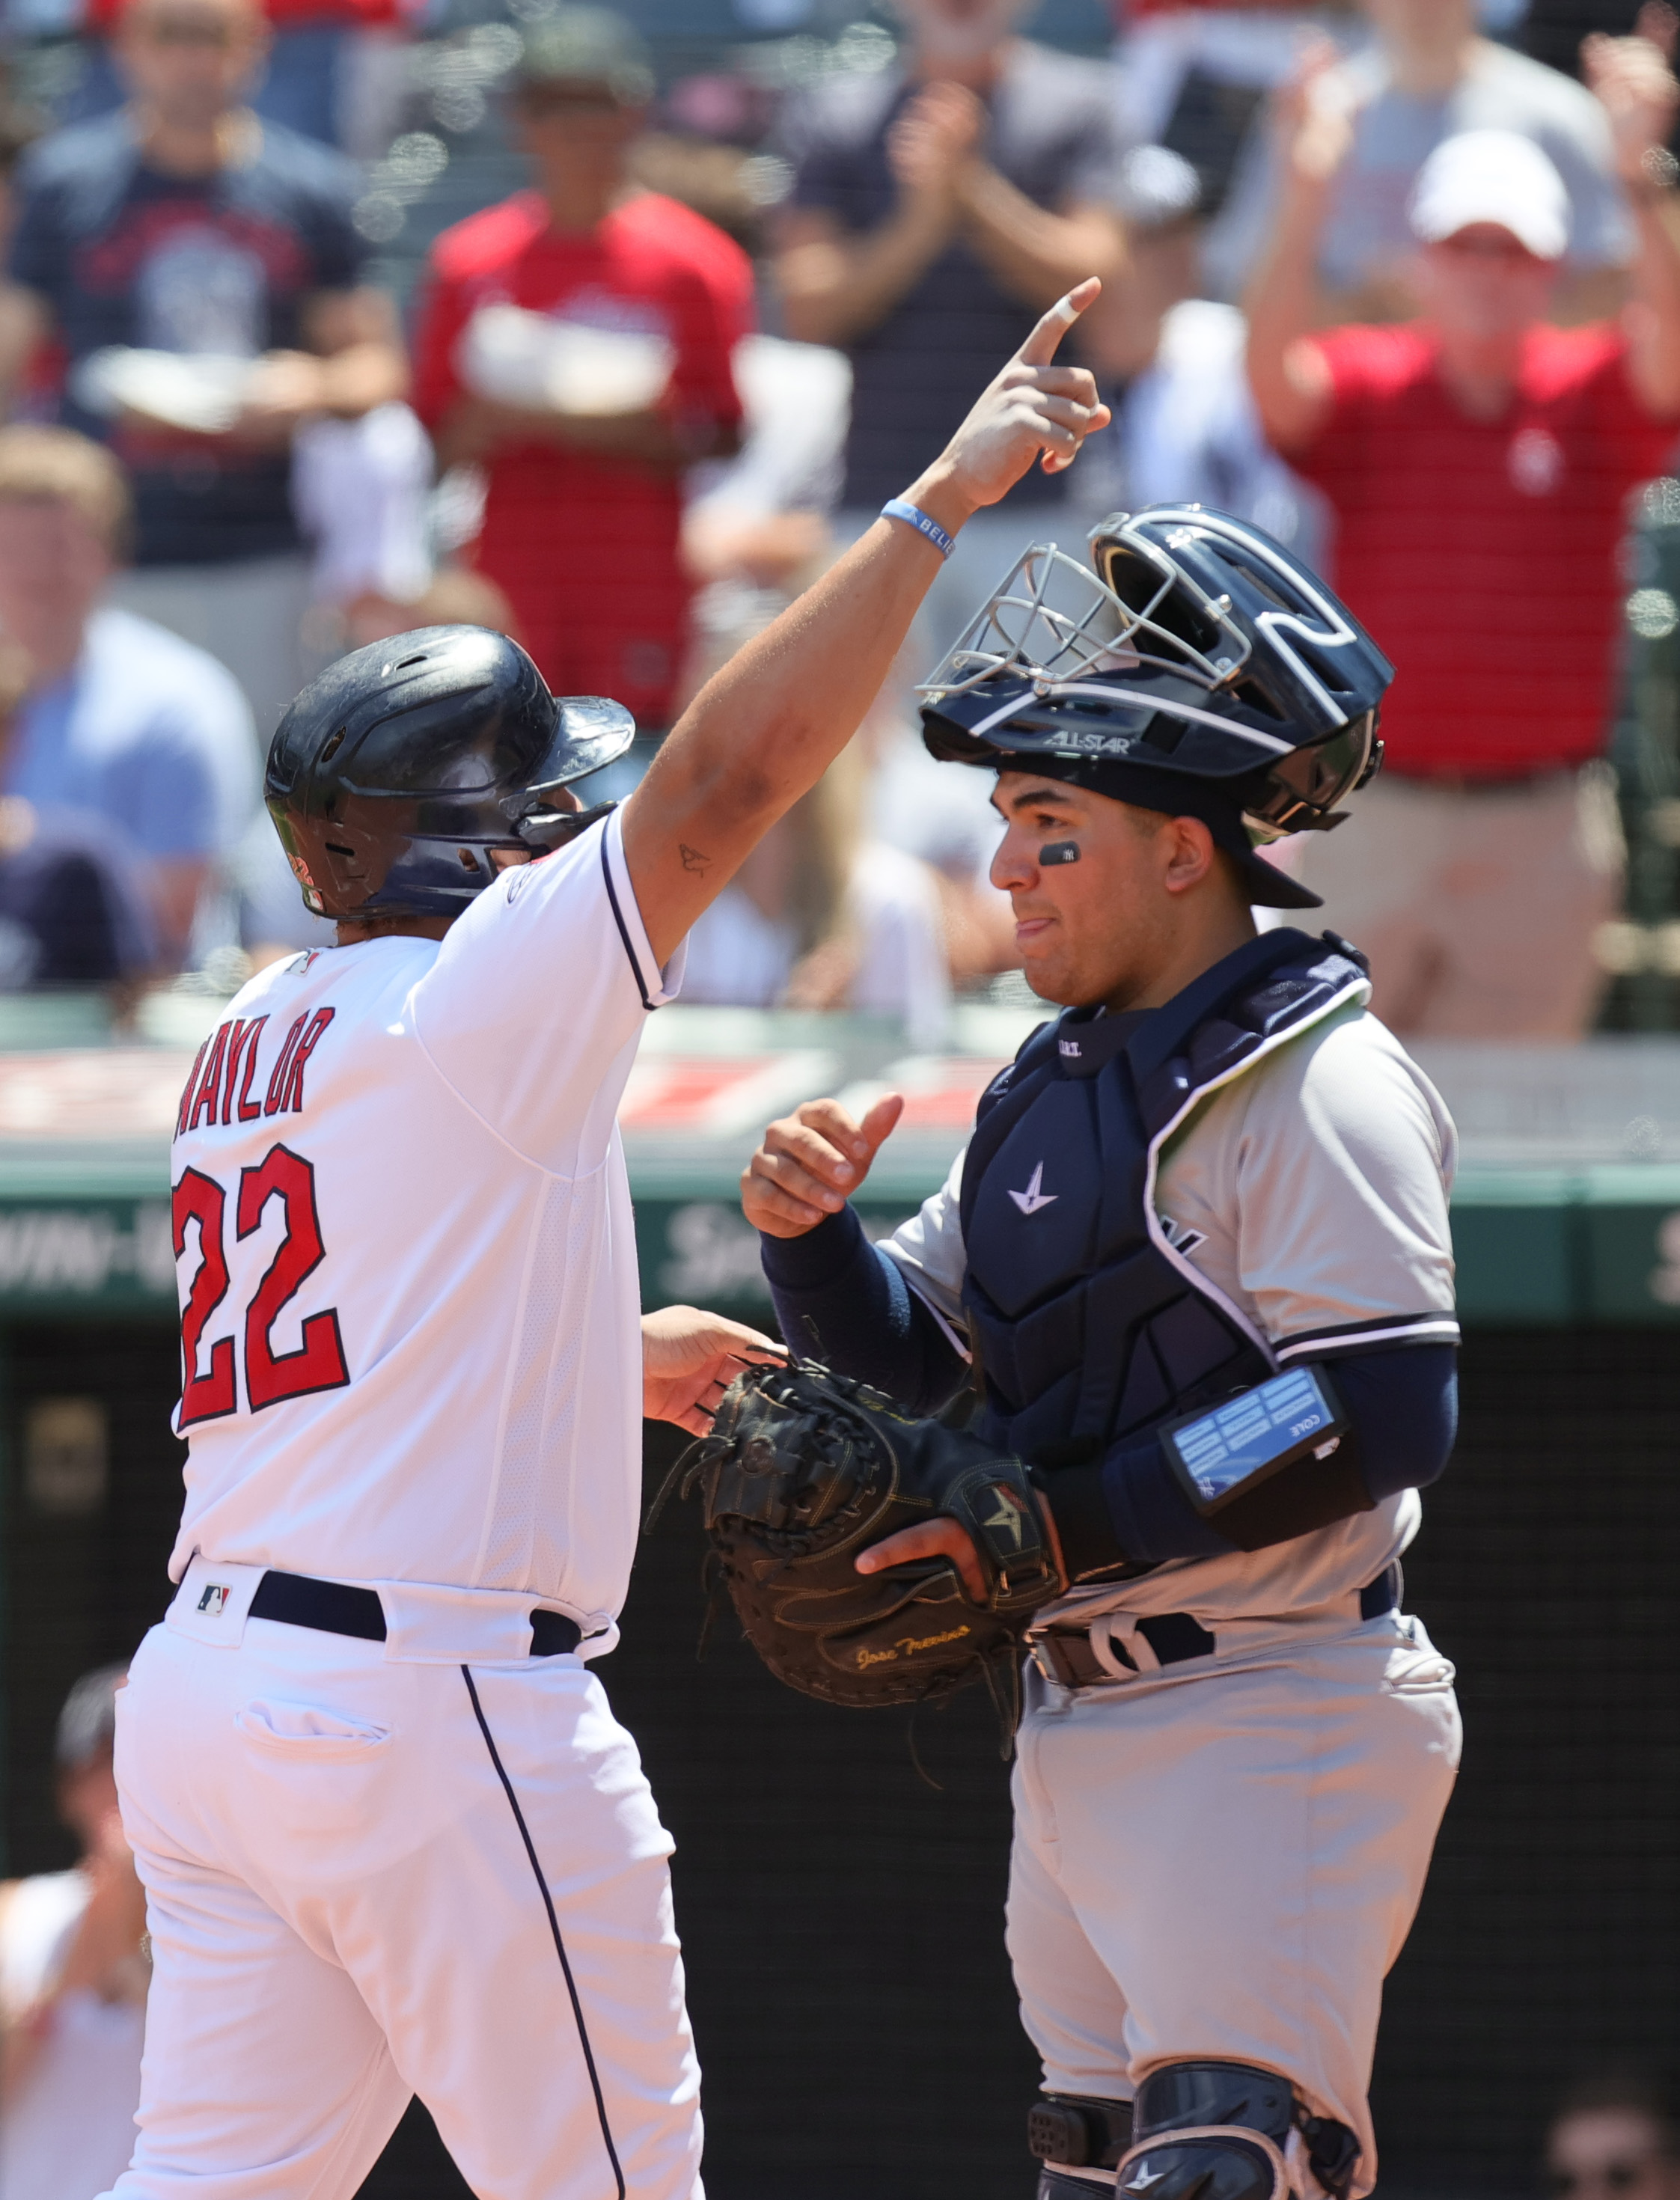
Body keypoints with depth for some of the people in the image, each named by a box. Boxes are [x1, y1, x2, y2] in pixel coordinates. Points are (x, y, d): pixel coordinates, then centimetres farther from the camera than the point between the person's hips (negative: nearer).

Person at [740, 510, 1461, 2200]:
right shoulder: (1060, 1079, 14)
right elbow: (903, 1350, 18)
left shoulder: (1311, 1086, -14)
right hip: (1081, 1726, 9)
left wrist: (1061, 1529, -21)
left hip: (1270, 1730, -9)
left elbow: (1380, 1417, -23)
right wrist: (807, 1227, -4)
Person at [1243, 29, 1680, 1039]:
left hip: (1541, 839, 0)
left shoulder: (1591, 395, 1)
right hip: (1375, 811, 0)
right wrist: (1307, 198, -34)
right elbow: (1275, 373, -19)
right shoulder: (1365, 388, 2)